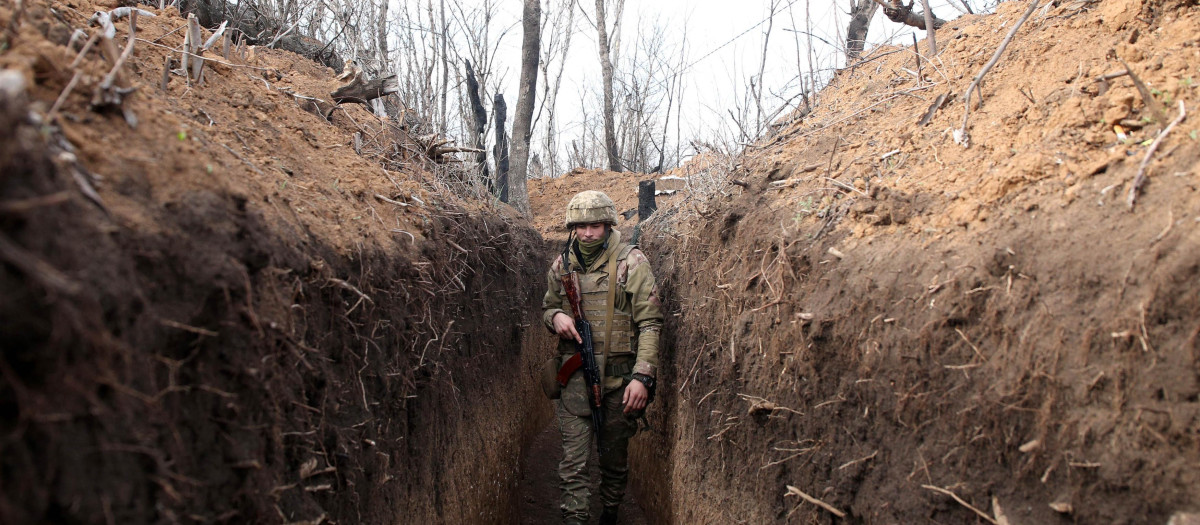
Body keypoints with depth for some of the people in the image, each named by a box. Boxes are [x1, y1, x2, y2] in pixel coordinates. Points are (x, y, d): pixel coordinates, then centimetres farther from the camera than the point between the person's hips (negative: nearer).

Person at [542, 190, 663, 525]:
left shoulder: (631, 262, -6)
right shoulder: (562, 265, 6)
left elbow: (650, 323, -8)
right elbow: (547, 307, 21)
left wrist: (642, 376, -17)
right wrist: (556, 316, -5)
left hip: (618, 378, -2)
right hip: (574, 377, 2)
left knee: (614, 457, 13)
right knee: (573, 460, -1)